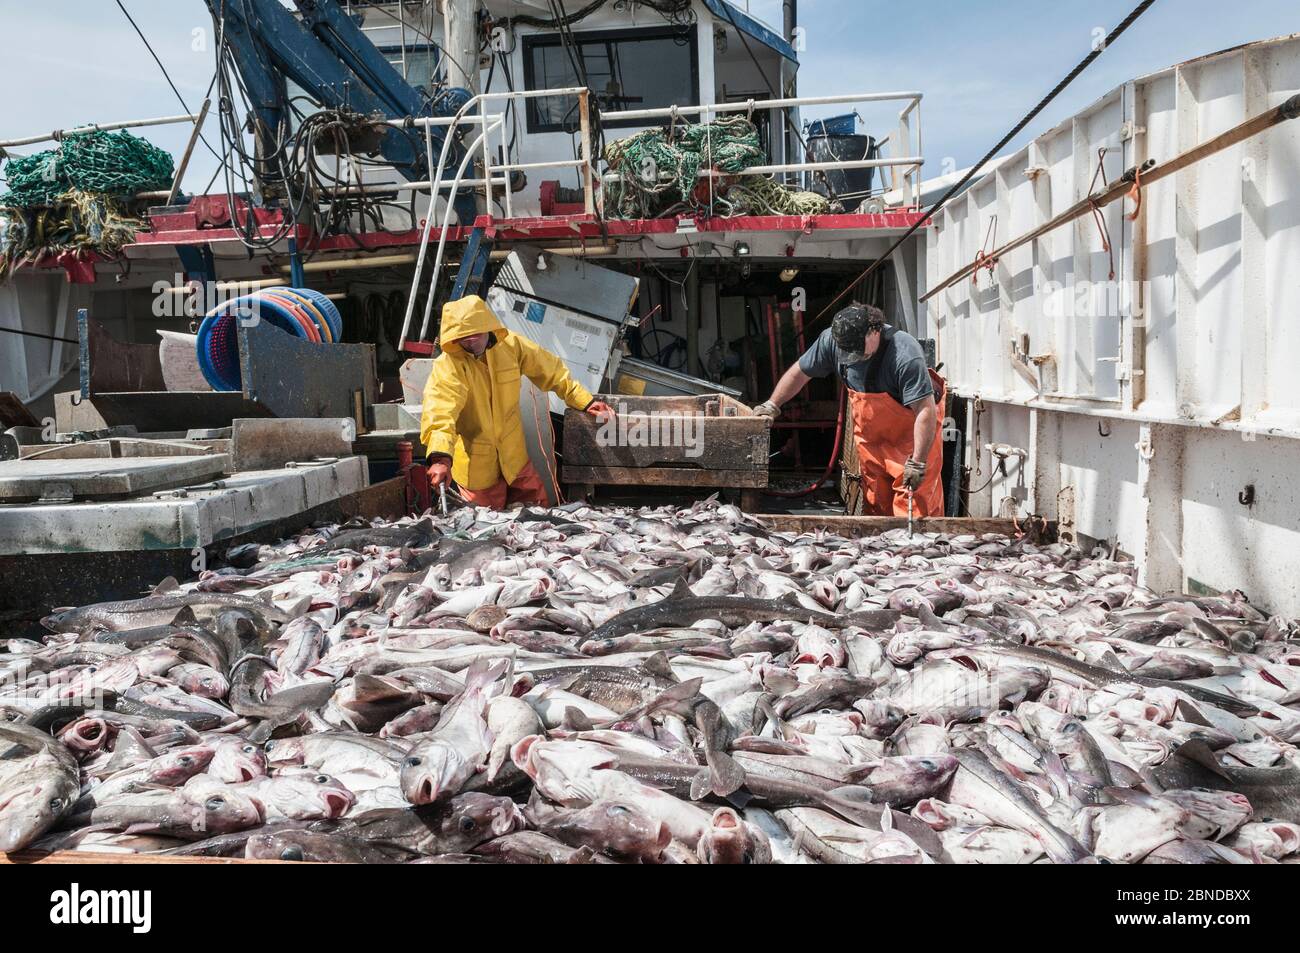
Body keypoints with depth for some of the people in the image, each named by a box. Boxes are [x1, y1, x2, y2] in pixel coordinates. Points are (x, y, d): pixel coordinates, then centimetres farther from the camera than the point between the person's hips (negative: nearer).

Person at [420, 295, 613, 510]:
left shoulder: (510, 345, -10)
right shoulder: (446, 367, -23)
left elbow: (550, 371, 3)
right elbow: (439, 413, -40)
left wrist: (585, 401, 3)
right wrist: (440, 457, -56)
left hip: (514, 457, 4)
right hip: (476, 466, -4)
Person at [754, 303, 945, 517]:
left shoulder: (905, 355, -30)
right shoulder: (831, 340, -14)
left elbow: (925, 410, -30)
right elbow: (800, 372, 1)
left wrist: (918, 462, -31)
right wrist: (772, 404, -2)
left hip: (912, 434, -5)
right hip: (870, 434, 6)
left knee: (916, 507, -9)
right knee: (875, 505, 11)